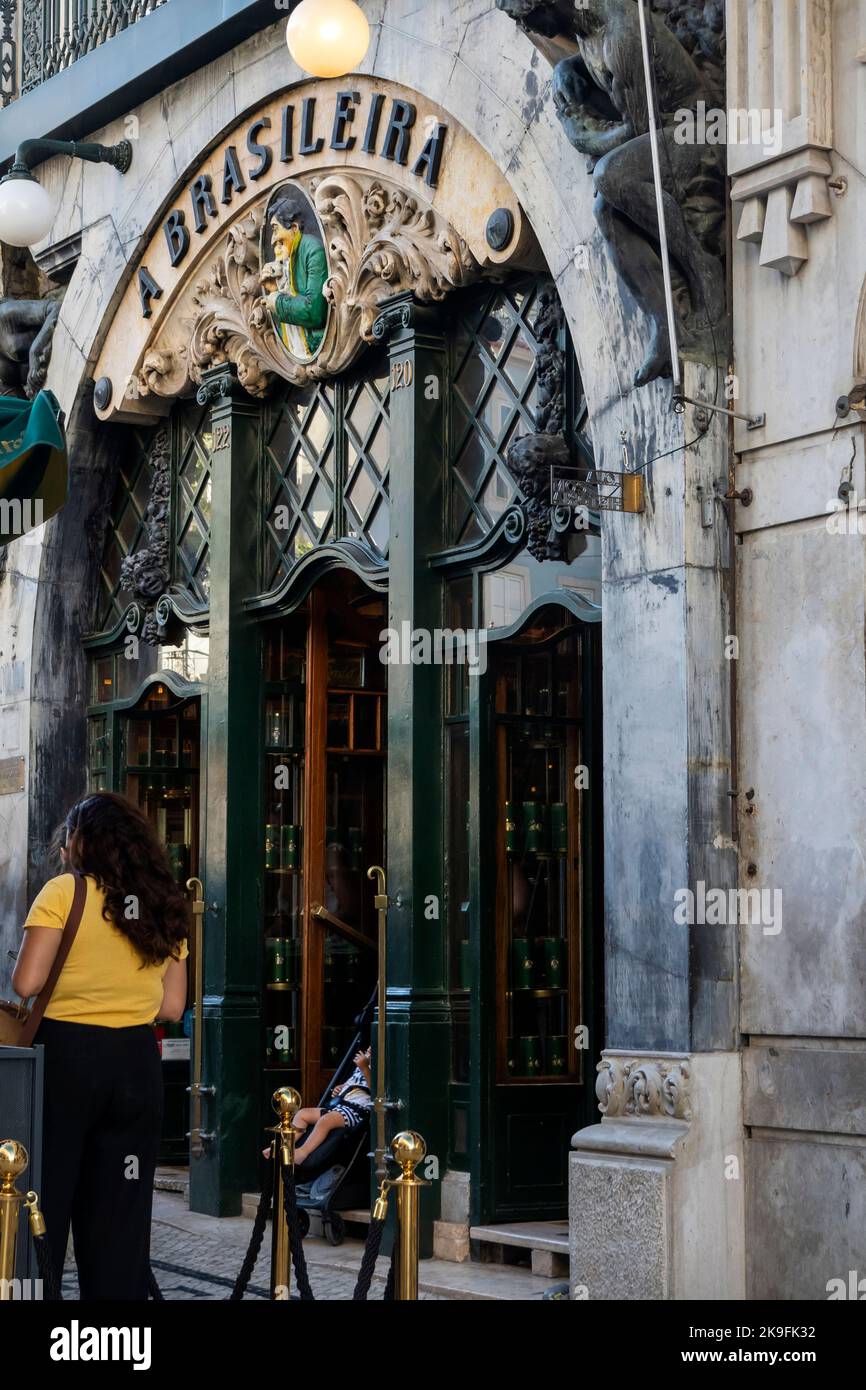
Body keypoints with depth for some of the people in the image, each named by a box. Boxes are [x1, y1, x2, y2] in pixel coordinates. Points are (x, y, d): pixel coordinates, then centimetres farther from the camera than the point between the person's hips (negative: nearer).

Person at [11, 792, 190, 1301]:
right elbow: (173, 1007, 9)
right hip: (137, 1063, 4)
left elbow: (26, 984, -12)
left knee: (44, 1200, 5)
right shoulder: (164, 906, 10)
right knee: (122, 1212, 9)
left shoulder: (64, 892, -5)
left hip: (65, 1055, -4)